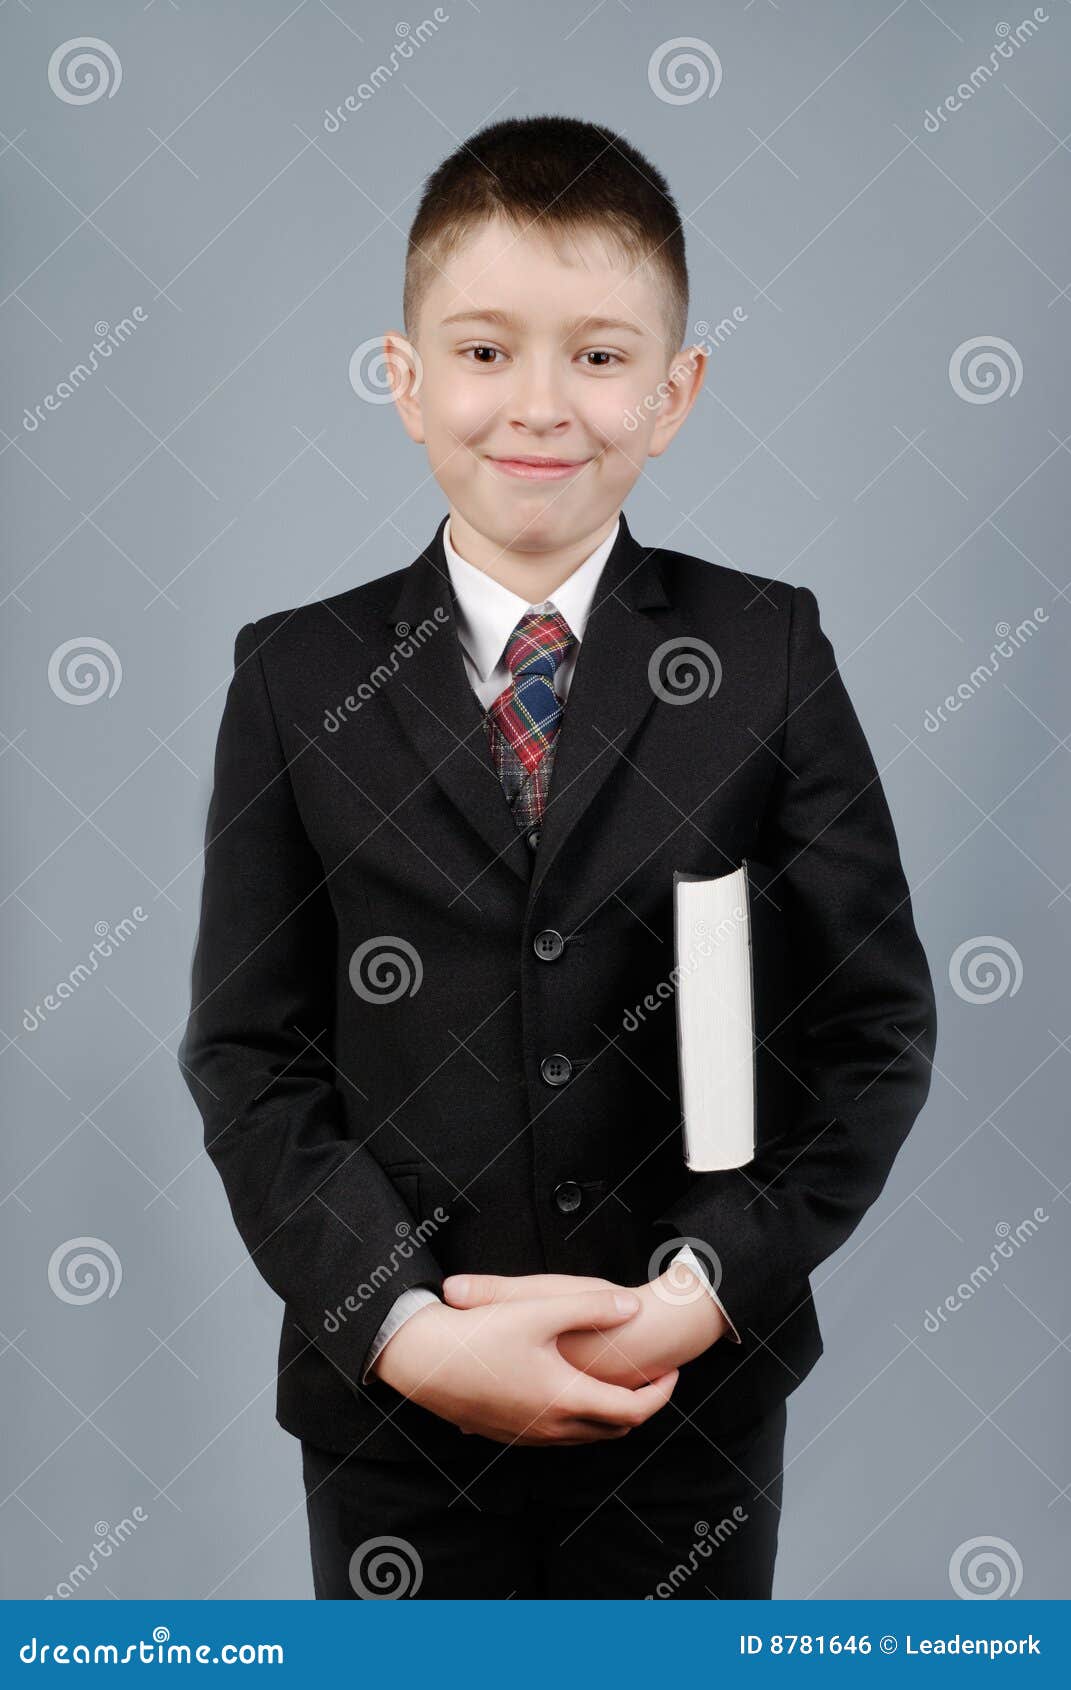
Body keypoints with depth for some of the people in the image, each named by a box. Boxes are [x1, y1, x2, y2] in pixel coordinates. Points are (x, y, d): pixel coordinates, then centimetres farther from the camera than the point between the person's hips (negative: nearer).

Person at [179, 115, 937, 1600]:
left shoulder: (770, 656, -3)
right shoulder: (298, 680, -3)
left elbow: (876, 1022, -5)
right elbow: (247, 1053, -4)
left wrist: (703, 1289, -14)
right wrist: (408, 1332, -15)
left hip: (700, 1409, 0)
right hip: (392, 1410, 0)